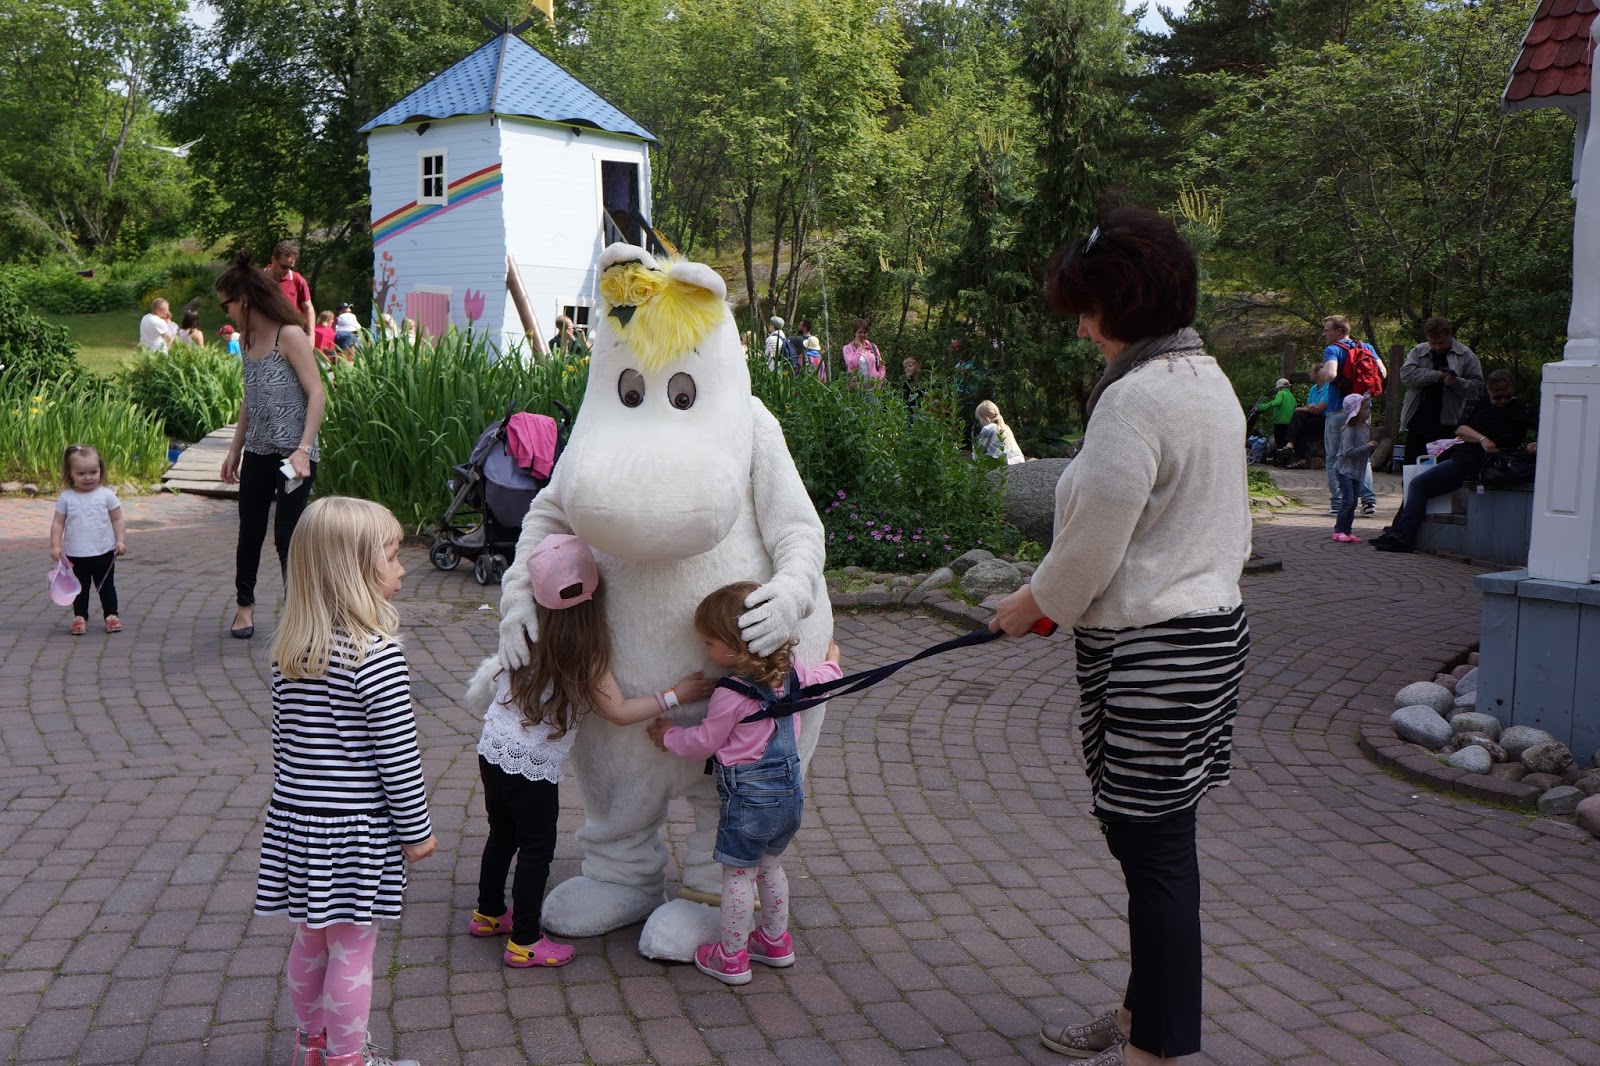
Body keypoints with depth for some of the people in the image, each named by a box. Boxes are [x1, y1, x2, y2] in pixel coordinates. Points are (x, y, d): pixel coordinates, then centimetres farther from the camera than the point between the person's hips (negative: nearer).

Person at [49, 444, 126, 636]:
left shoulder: (106, 495, -5)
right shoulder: (66, 498, -4)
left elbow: (117, 520, -1)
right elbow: (58, 523, -1)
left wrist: (121, 540, -11)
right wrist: (55, 546, -9)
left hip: (104, 553, -1)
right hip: (76, 555, 1)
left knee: (106, 586, 10)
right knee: (80, 588, 12)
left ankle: (111, 615, 20)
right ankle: (80, 617, 22)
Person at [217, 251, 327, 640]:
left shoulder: (290, 336, -12)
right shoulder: (249, 340, 13)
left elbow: (317, 395, -17)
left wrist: (303, 450, -24)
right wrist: (235, 450, 20)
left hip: (292, 456, -7)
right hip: (257, 454, 7)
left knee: (287, 536, -6)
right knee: (250, 532, 14)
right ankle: (245, 604, 31)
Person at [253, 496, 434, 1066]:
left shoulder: (290, 650, 1)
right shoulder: (378, 655, -21)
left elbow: (281, 738, 10)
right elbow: (397, 755, -17)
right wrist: (416, 829, -7)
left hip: (294, 819, 7)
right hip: (356, 828, -7)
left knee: (311, 940, 22)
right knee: (351, 951, 8)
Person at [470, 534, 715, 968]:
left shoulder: (526, 632, -1)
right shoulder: (587, 650, -17)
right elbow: (619, 712, -13)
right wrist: (675, 696, -9)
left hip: (492, 750, 6)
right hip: (533, 768, -6)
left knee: (502, 835, 24)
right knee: (537, 851, 10)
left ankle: (488, 913, 41)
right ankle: (525, 942, 18)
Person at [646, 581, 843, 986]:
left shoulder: (731, 694, -22)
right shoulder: (789, 674, -2)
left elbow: (703, 743, -9)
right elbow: (823, 677, 19)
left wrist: (668, 735, 10)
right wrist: (832, 660, 42)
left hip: (749, 797, -8)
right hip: (790, 791, 8)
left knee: (738, 875, 6)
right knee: (769, 865, 24)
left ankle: (731, 958, 16)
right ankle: (777, 941, 36)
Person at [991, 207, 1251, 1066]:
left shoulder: (1133, 398, -20)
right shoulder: (1209, 378, 11)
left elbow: (1090, 547, -17)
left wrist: (1032, 605, 2)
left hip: (1151, 653, -10)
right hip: (1212, 626, 10)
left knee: (1155, 847, 1)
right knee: (1147, 835, 19)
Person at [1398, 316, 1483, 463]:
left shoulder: (1466, 356, 3)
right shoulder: (1418, 352, 9)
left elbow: (1477, 387, 0)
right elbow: (1406, 374, -8)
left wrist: (1456, 383, -19)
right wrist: (1437, 375, -13)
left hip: (1447, 425, -2)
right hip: (1417, 422, 2)